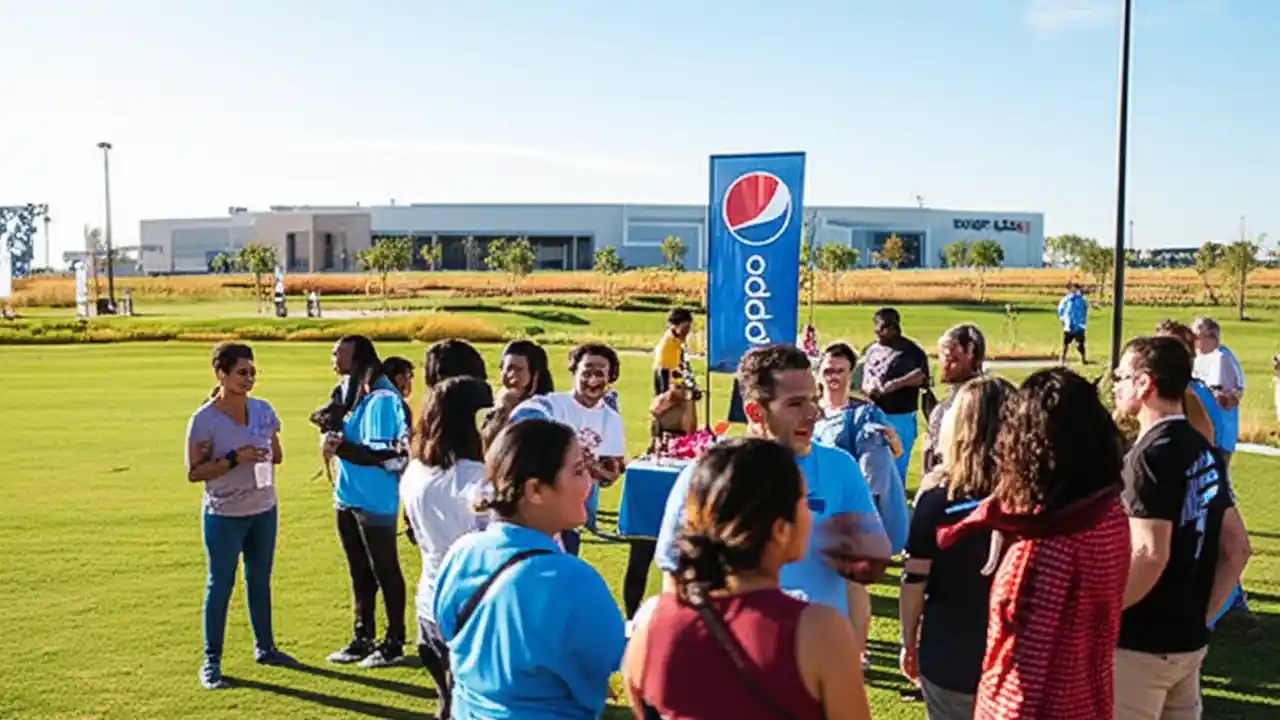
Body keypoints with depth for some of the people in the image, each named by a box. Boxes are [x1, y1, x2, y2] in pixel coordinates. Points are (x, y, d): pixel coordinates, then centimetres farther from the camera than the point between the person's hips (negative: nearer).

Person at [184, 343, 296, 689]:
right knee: (220, 585, 2)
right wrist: (235, 459, -24)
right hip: (224, 516, -5)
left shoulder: (262, 410, 1)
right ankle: (211, 662, 13)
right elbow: (194, 472, -13)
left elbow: (277, 455, 11)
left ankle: (265, 647, 30)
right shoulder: (204, 419, -13)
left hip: (263, 510, 5)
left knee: (260, 580, 16)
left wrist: (265, 454, -11)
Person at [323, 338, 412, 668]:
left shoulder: (384, 399, -18)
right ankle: (362, 639, 30)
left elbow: (388, 455, -23)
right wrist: (334, 434, -9)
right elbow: (352, 439, 12)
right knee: (359, 573, 18)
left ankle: (394, 643, 16)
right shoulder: (352, 394, 9)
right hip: (347, 496, 9)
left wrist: (341, 448, -20)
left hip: (375, 501, -9)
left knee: (385, 572, 4)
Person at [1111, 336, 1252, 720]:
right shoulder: (1204, 452, 8)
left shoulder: (1151, 455, -18)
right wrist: (1203, 614, 12)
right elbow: (1237, 548, 11)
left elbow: (1150, 555, -26)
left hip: (1142, 643, -8)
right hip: (1189, 640, 8)